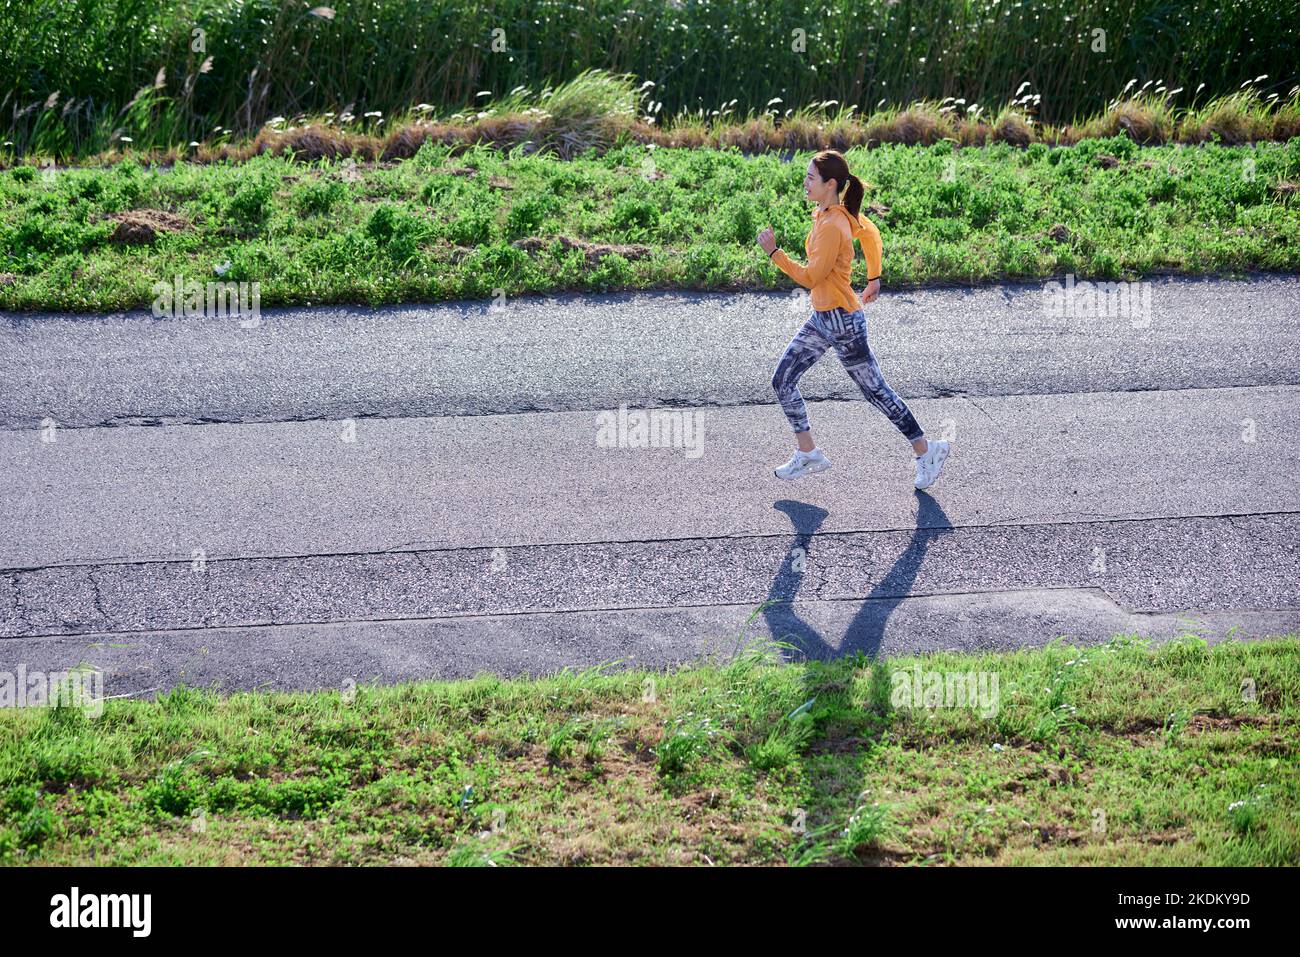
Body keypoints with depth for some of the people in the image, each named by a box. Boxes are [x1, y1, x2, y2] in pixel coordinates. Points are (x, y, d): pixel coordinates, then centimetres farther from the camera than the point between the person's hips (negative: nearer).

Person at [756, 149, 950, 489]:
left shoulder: (832, 226, -26)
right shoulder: (839, 213, 2)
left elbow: (810, 277, -23)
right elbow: (871, 234, 18)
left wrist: (774, 252, -21)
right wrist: (874, 278, 25)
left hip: (843, 321, -10)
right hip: (821, 320, 10)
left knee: (875, 391, 3)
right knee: (782, 381, 7)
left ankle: (926, 450, 18)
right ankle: (807, 454, 16)